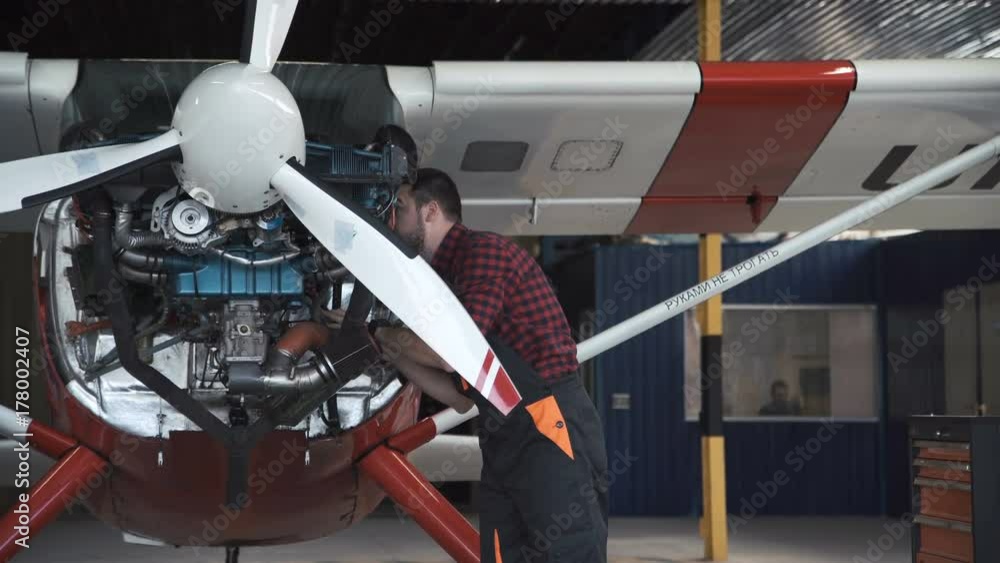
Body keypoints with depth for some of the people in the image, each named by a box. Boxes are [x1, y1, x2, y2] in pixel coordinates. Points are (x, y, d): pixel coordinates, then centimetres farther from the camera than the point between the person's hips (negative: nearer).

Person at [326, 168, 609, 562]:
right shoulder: (446, 281, 21)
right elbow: (462, 397, 20)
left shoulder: (485, 250, -5)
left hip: (551, 431, -9)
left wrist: (384, 333, 1)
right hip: (503, 444, 9)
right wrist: (389, 351, 16)